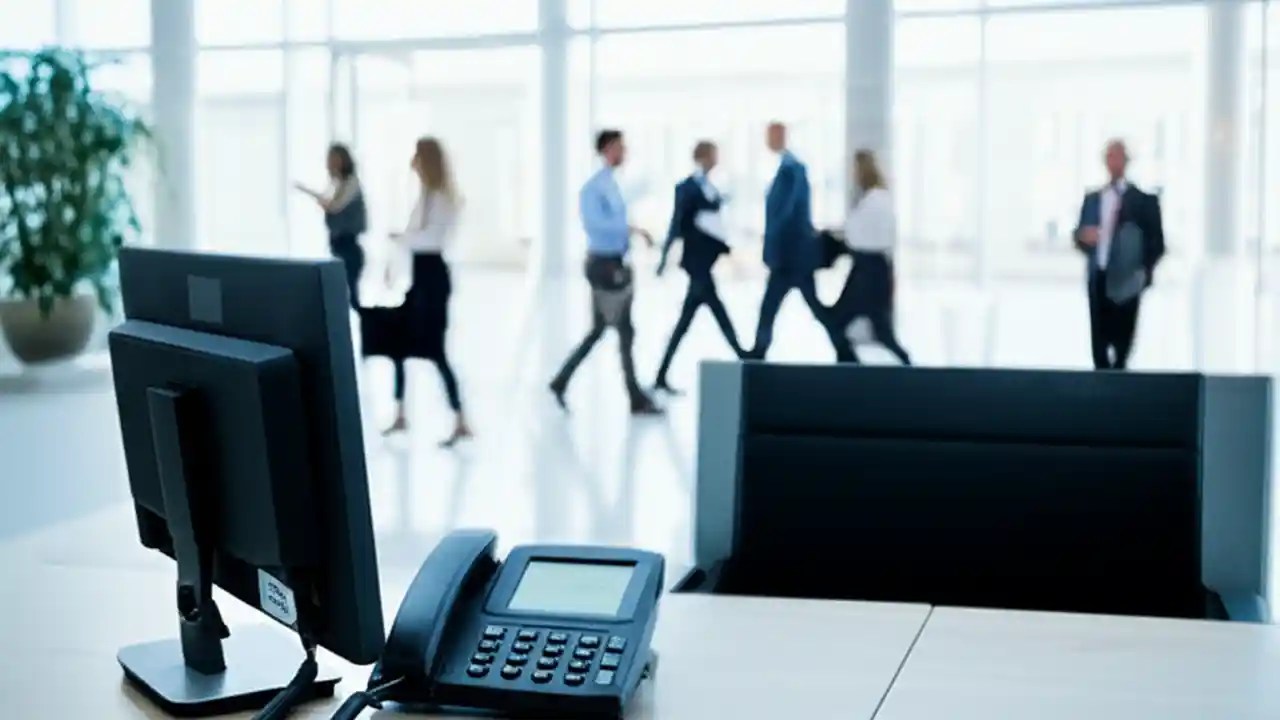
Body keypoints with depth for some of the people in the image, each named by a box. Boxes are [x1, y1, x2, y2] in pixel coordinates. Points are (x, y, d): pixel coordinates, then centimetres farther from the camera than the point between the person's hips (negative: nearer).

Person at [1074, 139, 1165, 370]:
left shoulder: (1142, 198, 4)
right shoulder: (1092, 198, 16)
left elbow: (1156, 240, 1)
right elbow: (1079, 235, 15)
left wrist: (1145, 270, -12)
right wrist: (1084, 236, -8)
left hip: (1126, 279, -3)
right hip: (1098, 277, 3)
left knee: (1122, 339, -2)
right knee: (1099, 338, 1)